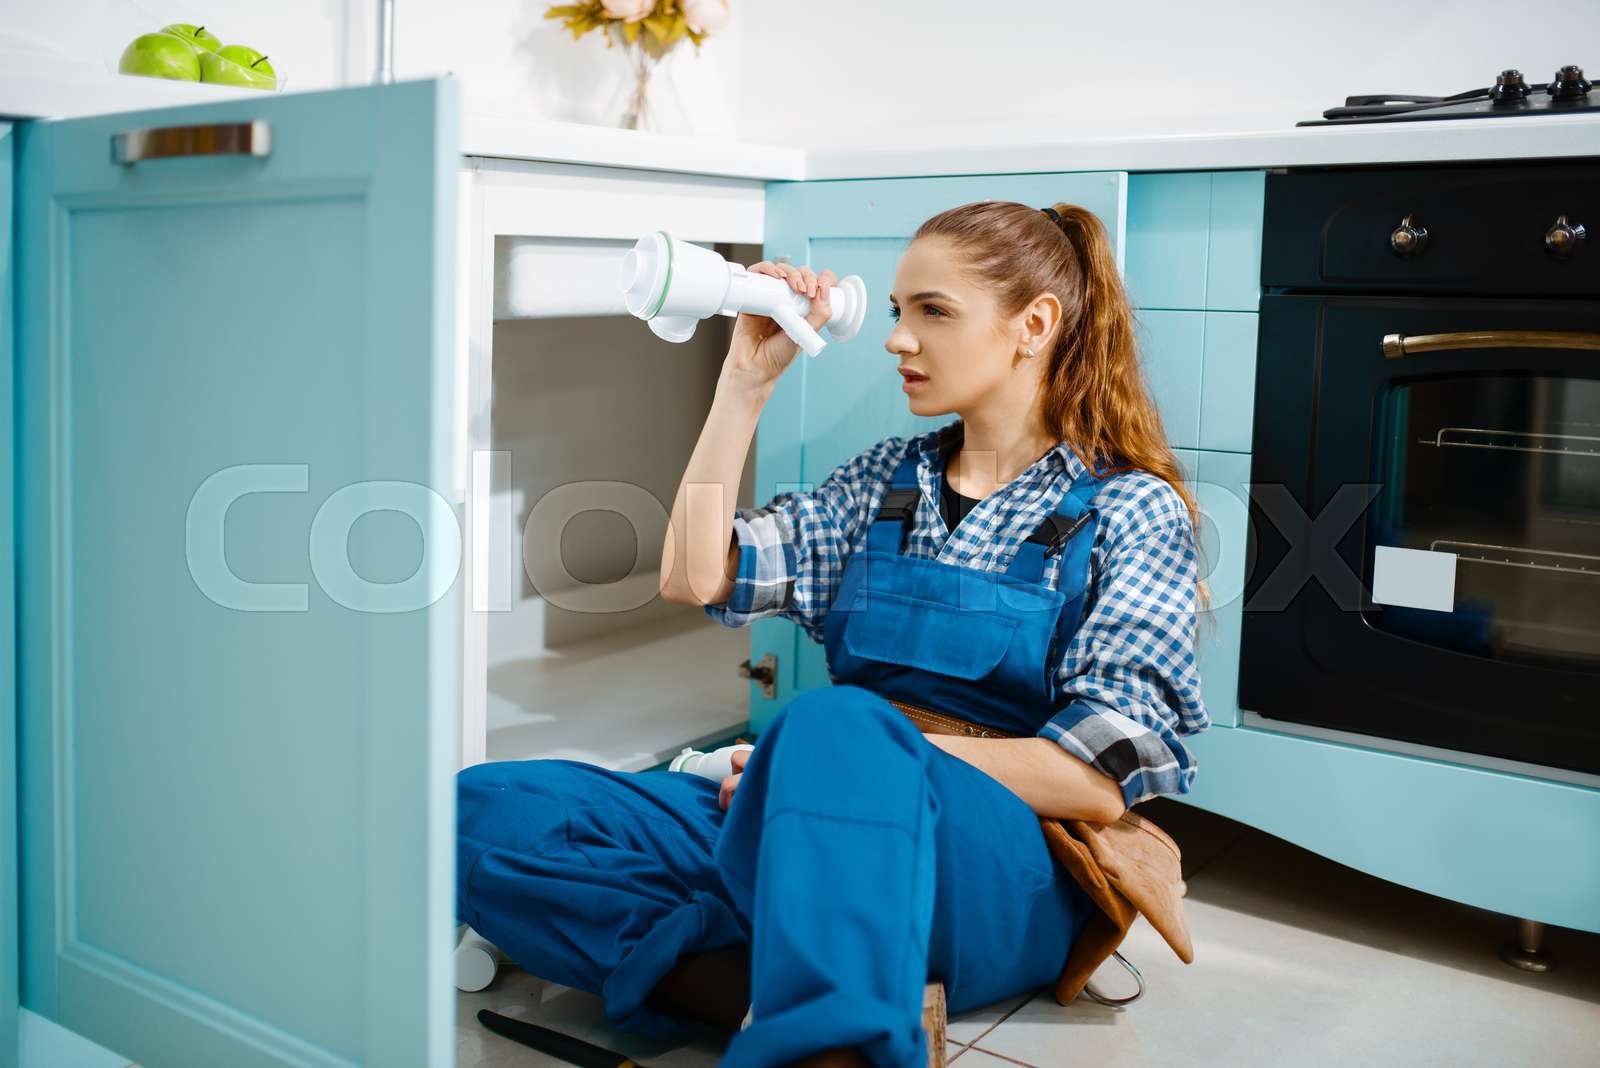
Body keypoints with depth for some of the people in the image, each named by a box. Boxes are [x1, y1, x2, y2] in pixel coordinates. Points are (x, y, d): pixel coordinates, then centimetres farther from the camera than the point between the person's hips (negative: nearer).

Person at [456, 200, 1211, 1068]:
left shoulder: (1131, 511, 1)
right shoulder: (889, 478, 17)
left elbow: (1097, 782, -9)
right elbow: (695, 578, 6)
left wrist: (857, 756, -11)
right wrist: (747, 382, 5)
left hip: (1001, 874, -6)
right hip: (821, 821, 6)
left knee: (834, 722, -40)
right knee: (488, 808, -16)